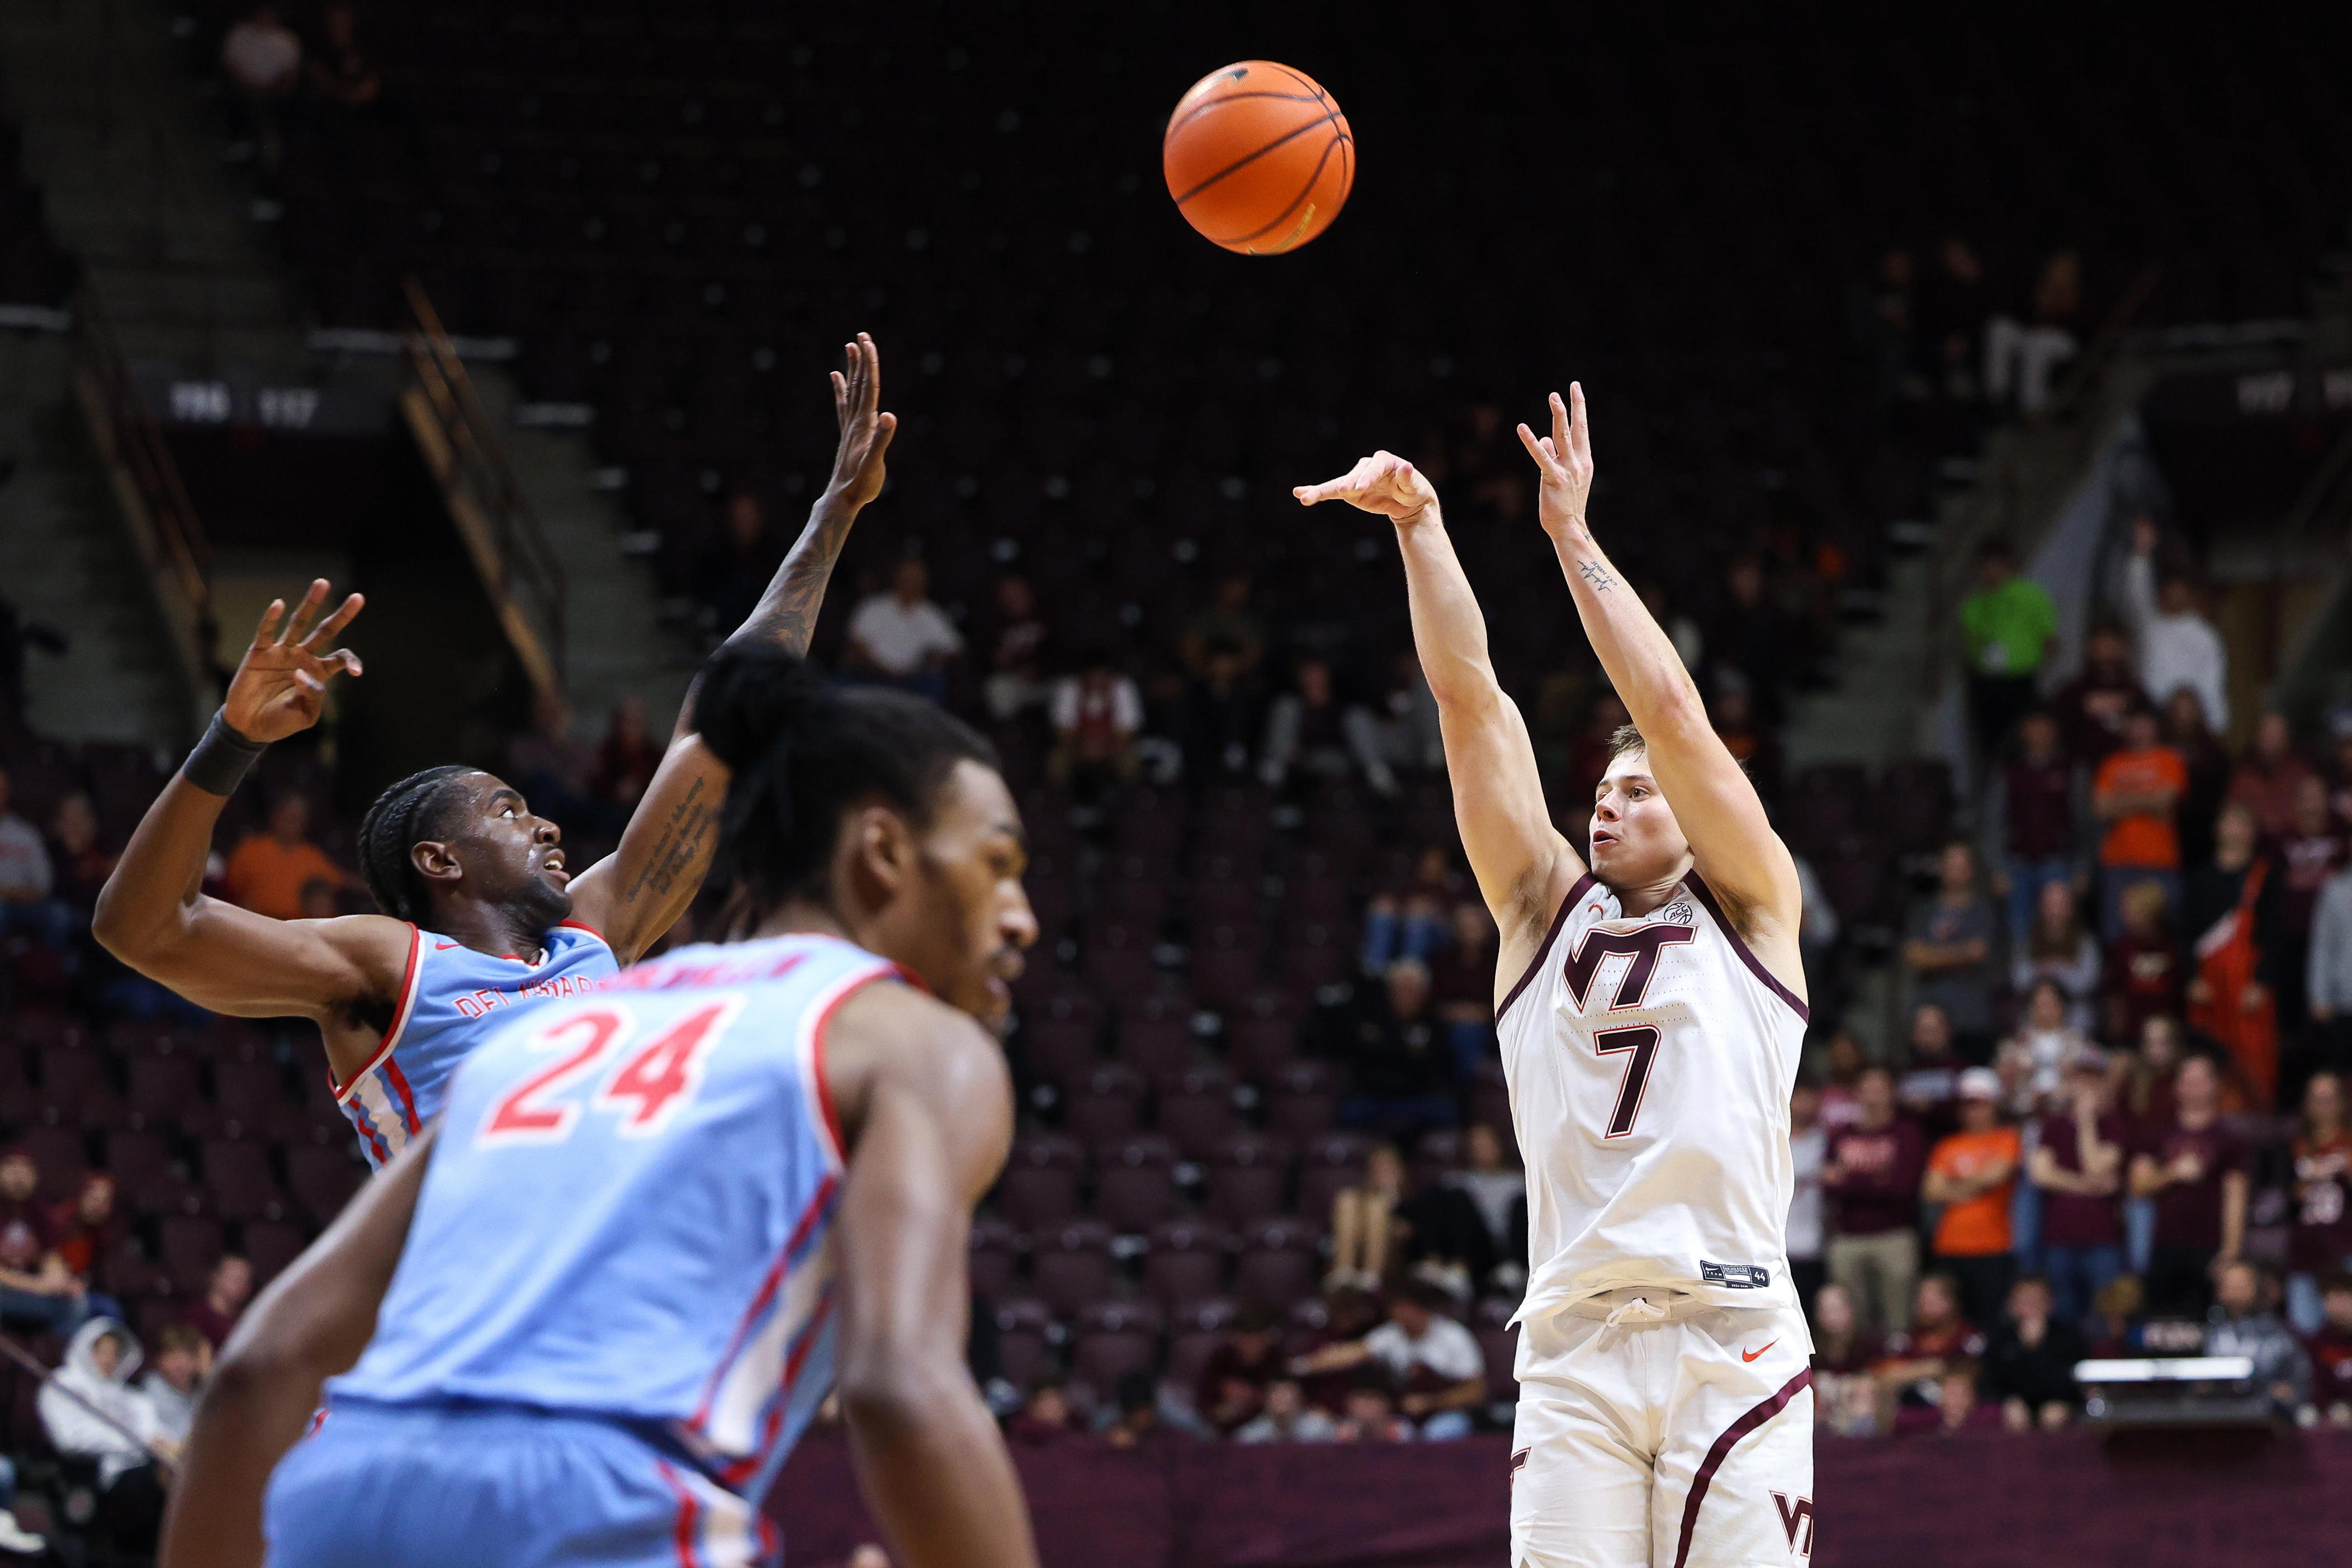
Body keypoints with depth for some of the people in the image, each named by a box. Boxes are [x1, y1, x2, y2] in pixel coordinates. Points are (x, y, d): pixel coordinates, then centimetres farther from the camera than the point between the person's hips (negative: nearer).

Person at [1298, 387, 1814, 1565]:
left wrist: (1573, 537, 3)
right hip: (1574, 1343, 2)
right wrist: (1419, 526, 4)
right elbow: (1470, 697, 12)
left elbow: (1670, 711, 1)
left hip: (1730, 1334, -2)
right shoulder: (1546, 907, 20)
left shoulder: (1750, 911, 12)